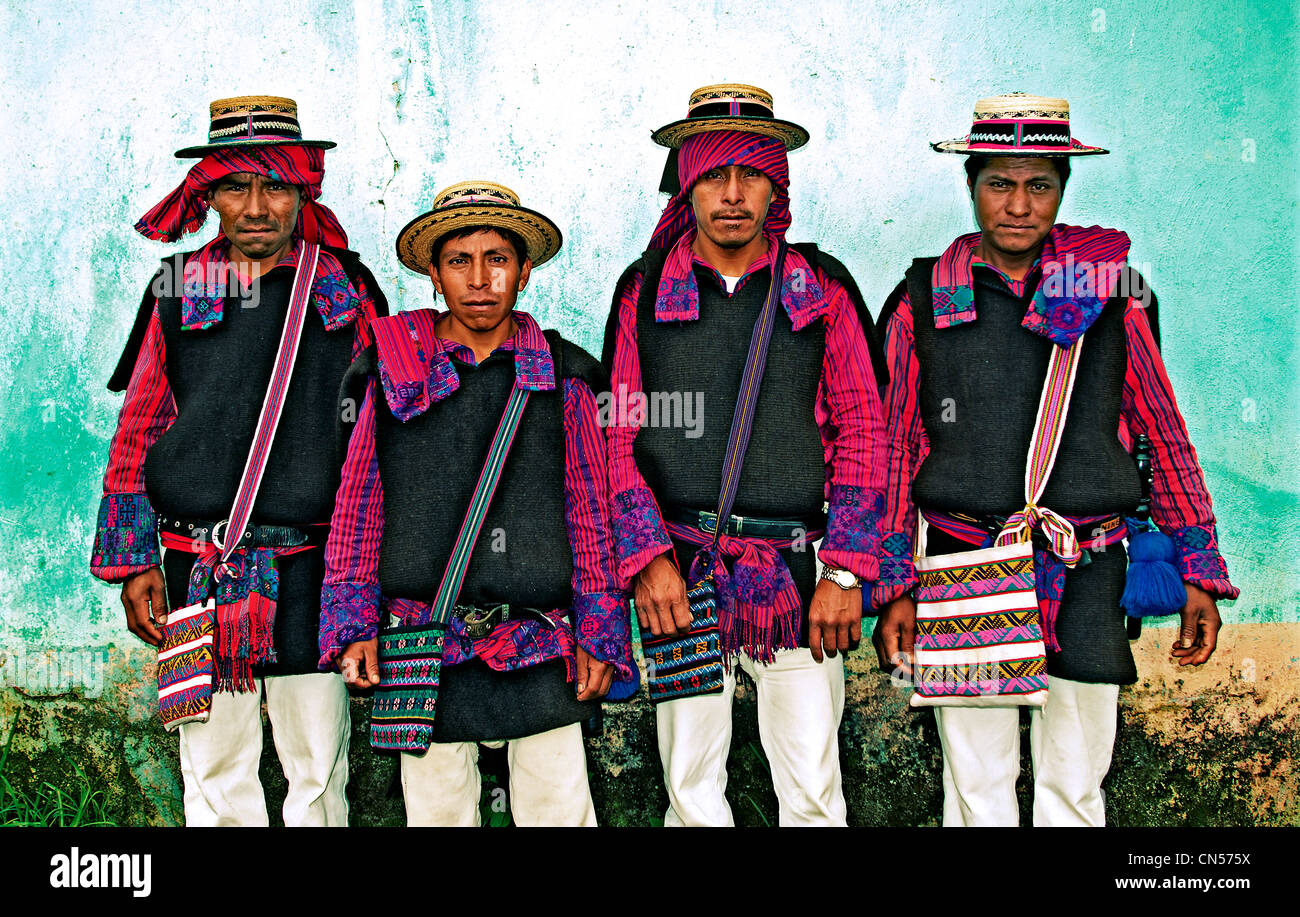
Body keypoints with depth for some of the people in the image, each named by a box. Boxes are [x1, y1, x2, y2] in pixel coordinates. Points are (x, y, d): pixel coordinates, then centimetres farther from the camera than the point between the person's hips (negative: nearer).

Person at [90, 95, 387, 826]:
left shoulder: (345, 287, 5)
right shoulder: (177, 291, 7)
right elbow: (137, 433, 10)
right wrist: (133, 564, 5)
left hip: (313, 570, -1)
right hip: (198, 569, 1)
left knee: (319, 770, 4)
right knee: (215, 771, 8)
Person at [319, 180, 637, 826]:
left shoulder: (562, 378, 5)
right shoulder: (394, 372, 5)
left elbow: (590, 508, 7)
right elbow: (358, 503, 8)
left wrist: (598, 633, 3)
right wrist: (353, 622, 1)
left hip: (541, 651, 0)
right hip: (424, 653, 0)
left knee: (558, 807, 5)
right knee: (437, 809, 9)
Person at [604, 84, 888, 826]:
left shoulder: (823, 289, 4)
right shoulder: (644, 291, 5)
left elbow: (862, 433, 3)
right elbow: (616, 438, 4)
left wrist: (845, 573, -4)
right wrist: (648, 559, -8)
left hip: (798, 575, 0)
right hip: (680, 575, 0)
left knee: (814, 792, 4)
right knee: (692, 787, 8)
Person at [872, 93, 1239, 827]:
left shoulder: (1111, 293, 3)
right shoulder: (923, 302, 3)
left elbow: (1165, 436, 8)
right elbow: (898, 450, 6)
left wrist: (1201, 575, 5)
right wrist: (897, 586, 3)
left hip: (1085, 574, 1)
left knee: (1075, 787, 8)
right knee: (977, 787, 7)